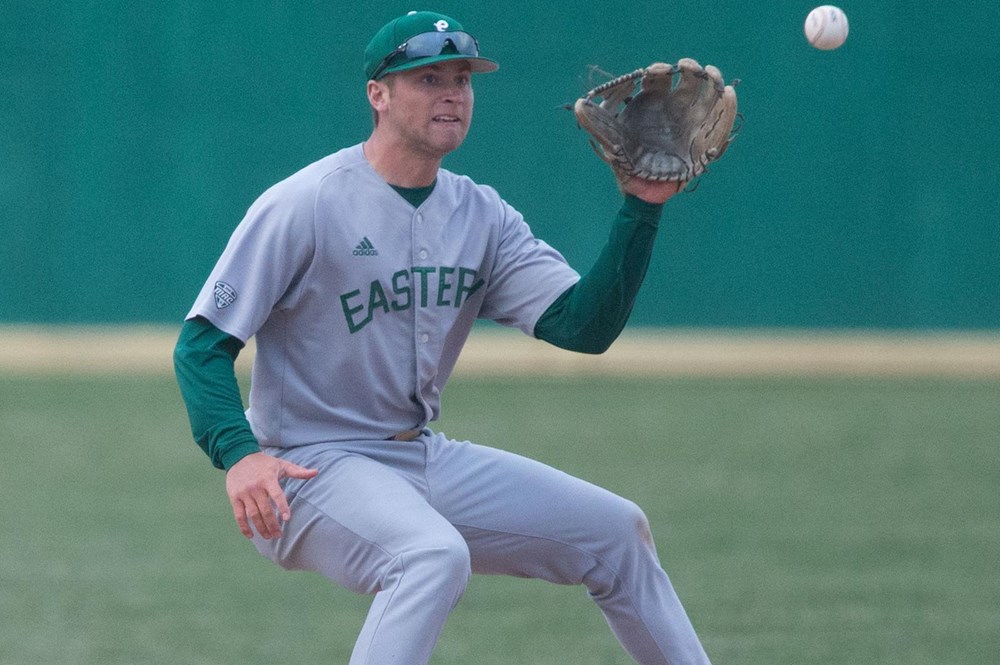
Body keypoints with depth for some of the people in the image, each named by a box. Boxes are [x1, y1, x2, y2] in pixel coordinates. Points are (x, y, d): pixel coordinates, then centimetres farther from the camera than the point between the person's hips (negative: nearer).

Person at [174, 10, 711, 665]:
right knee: (435, 554, -37)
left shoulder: (483, 216, 6)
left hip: (427, 462, 8)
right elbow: (203, 342, -14)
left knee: (616, 531, 9)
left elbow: (586, 325, -4)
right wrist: (239, 454, -30)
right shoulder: (305, 205, -13)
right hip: (311, 470, -8)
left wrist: (642, 208, -15)